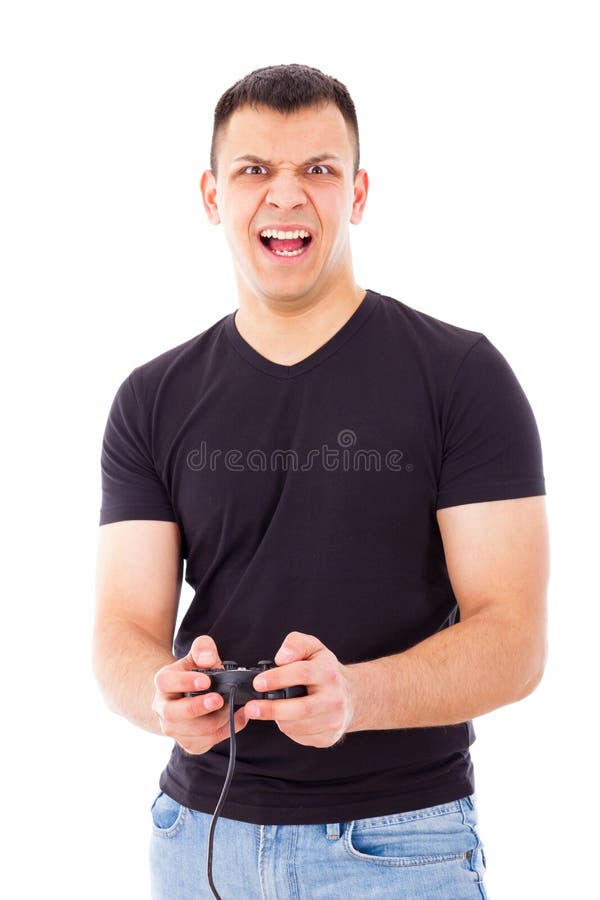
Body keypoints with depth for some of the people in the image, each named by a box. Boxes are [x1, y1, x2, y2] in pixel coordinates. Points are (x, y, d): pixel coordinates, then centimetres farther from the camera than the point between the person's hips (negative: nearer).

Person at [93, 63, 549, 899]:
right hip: (202, 826, 3)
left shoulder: (462, 374, -8)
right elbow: (124, 631, -3)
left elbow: (515, 639, -13)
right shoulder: (154, 400, 2)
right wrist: (165, 694, -26)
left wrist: (354, 693, -30)